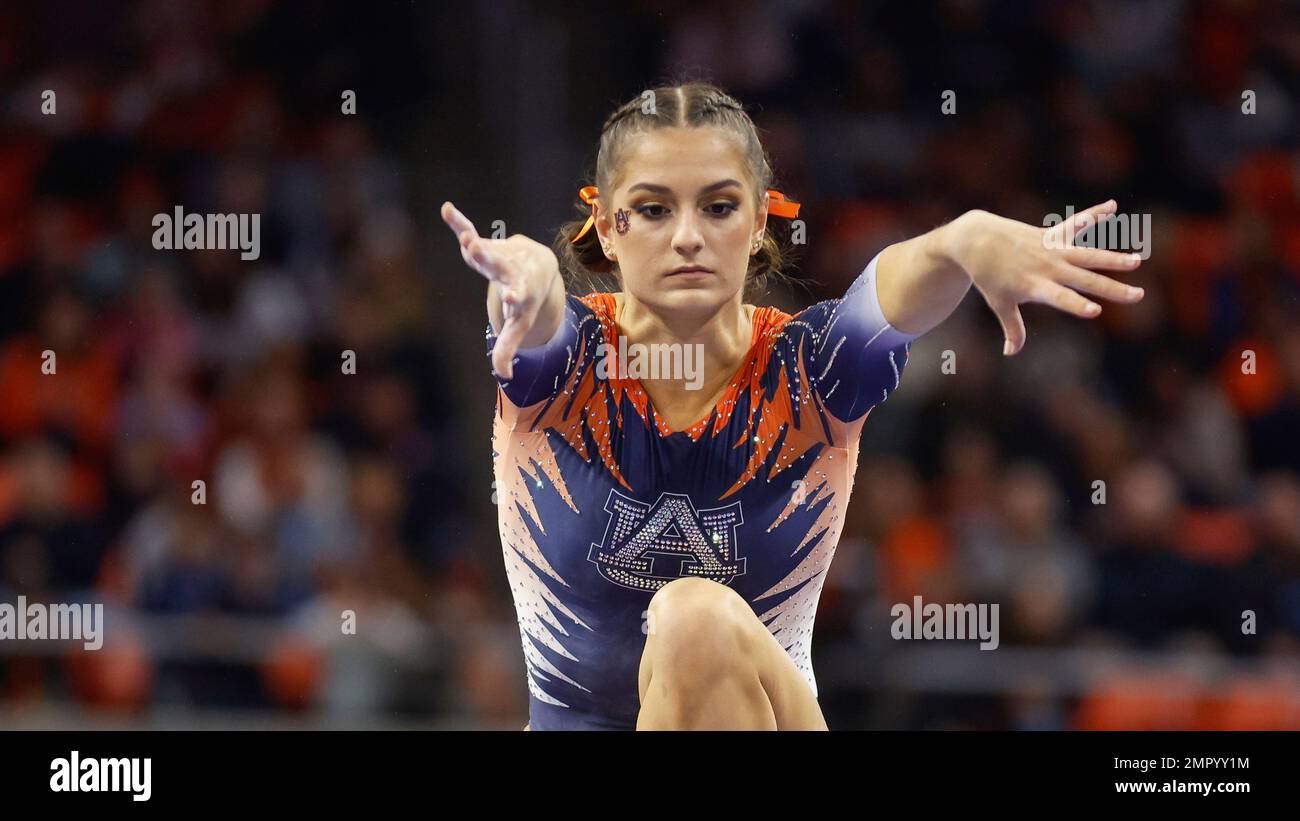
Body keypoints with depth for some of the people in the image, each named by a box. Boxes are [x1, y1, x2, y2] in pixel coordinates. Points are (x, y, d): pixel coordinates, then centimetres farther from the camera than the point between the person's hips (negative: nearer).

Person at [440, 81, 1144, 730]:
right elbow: (531, 316, -34)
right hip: (574, 714, 1)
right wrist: (525, 272, -59)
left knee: (703, 622, -31)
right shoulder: (561, 361, -9)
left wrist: (969, 241, -55)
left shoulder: (808, 366, -9)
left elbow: (890, 293, -32)